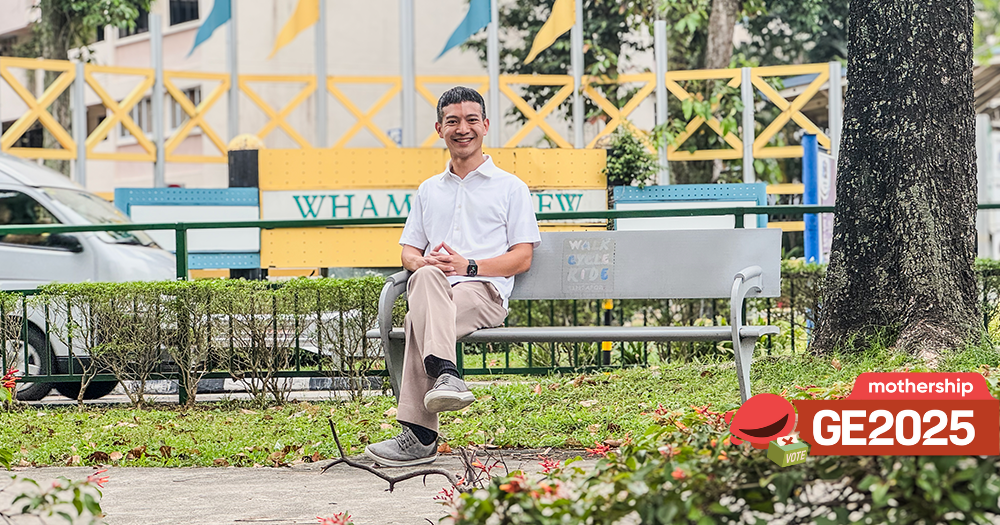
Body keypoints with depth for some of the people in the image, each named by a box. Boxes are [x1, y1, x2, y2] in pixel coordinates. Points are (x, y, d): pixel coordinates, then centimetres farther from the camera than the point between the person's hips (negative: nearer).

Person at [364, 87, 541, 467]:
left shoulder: (510, 188, 17)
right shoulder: (429, 190, 31)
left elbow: (522, 258, 8)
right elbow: (408, 252, 25)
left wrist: (468, 266, -10)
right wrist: (426, 263, -3)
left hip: (485, 292, -3)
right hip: (434, 291, 3)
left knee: (419, 321, -37)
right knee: (426, 277, -39)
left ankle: (419, 435, -47)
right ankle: (445, 375, -56)